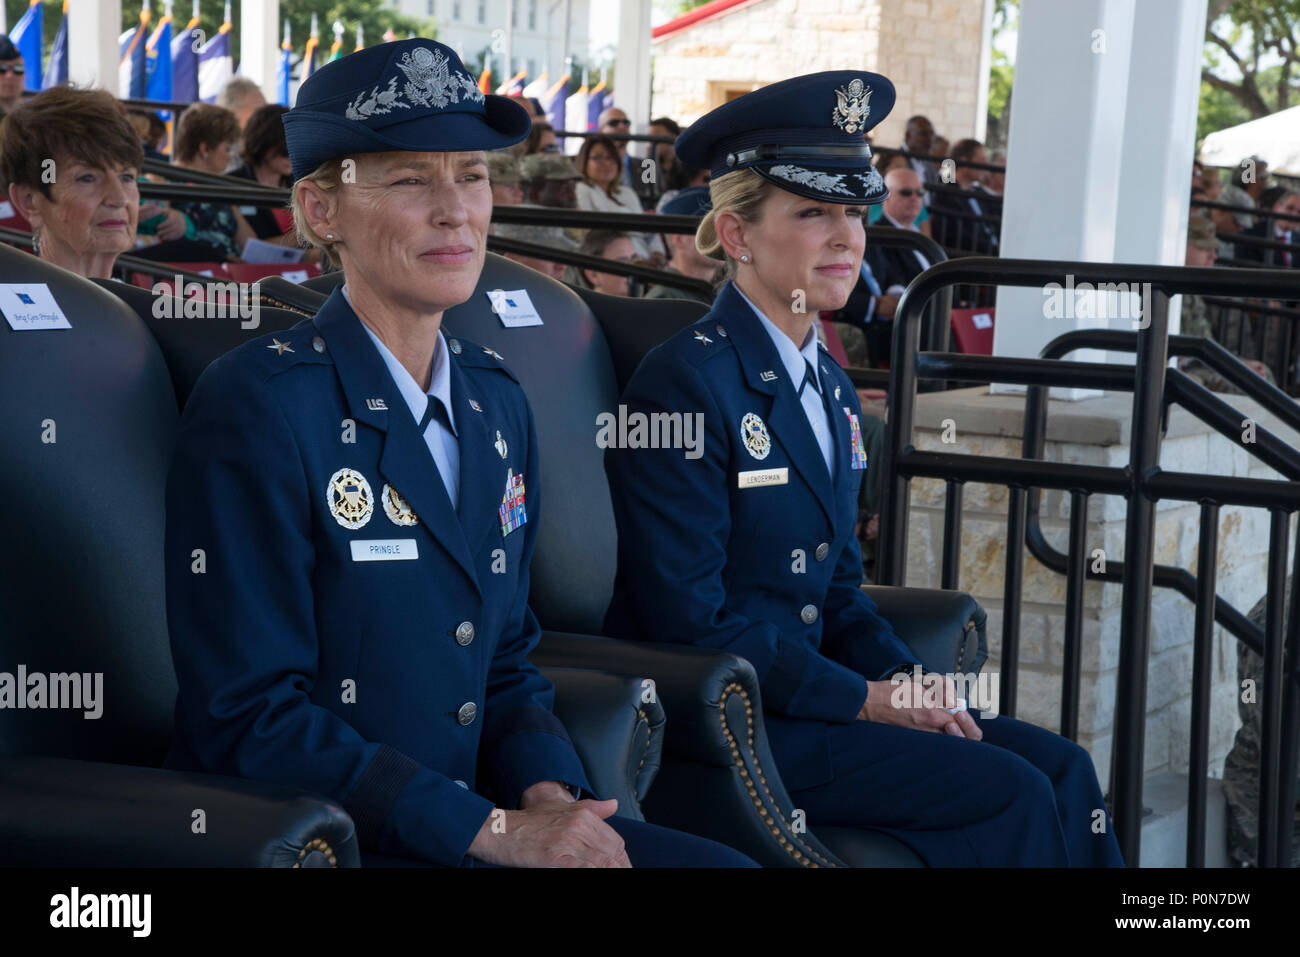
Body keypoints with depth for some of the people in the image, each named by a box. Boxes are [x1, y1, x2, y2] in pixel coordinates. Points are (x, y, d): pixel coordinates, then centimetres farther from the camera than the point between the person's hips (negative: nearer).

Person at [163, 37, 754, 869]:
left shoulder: (495, 403, 10)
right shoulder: (258, 404, -12)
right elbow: (248, 721, -16)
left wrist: (546, 795, -4)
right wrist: (494, 830, -19)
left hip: (470, 822, 7)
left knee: (723, 863, -10)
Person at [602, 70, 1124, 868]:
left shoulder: (830, 386, 13)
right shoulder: (687, 384, -15)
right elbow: (687, 621, -18)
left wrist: (906, 681, -2)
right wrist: (864, 701, -16)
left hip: (802, 696, 8)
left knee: (1062, 765, -7)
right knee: (1011, 792, -17)